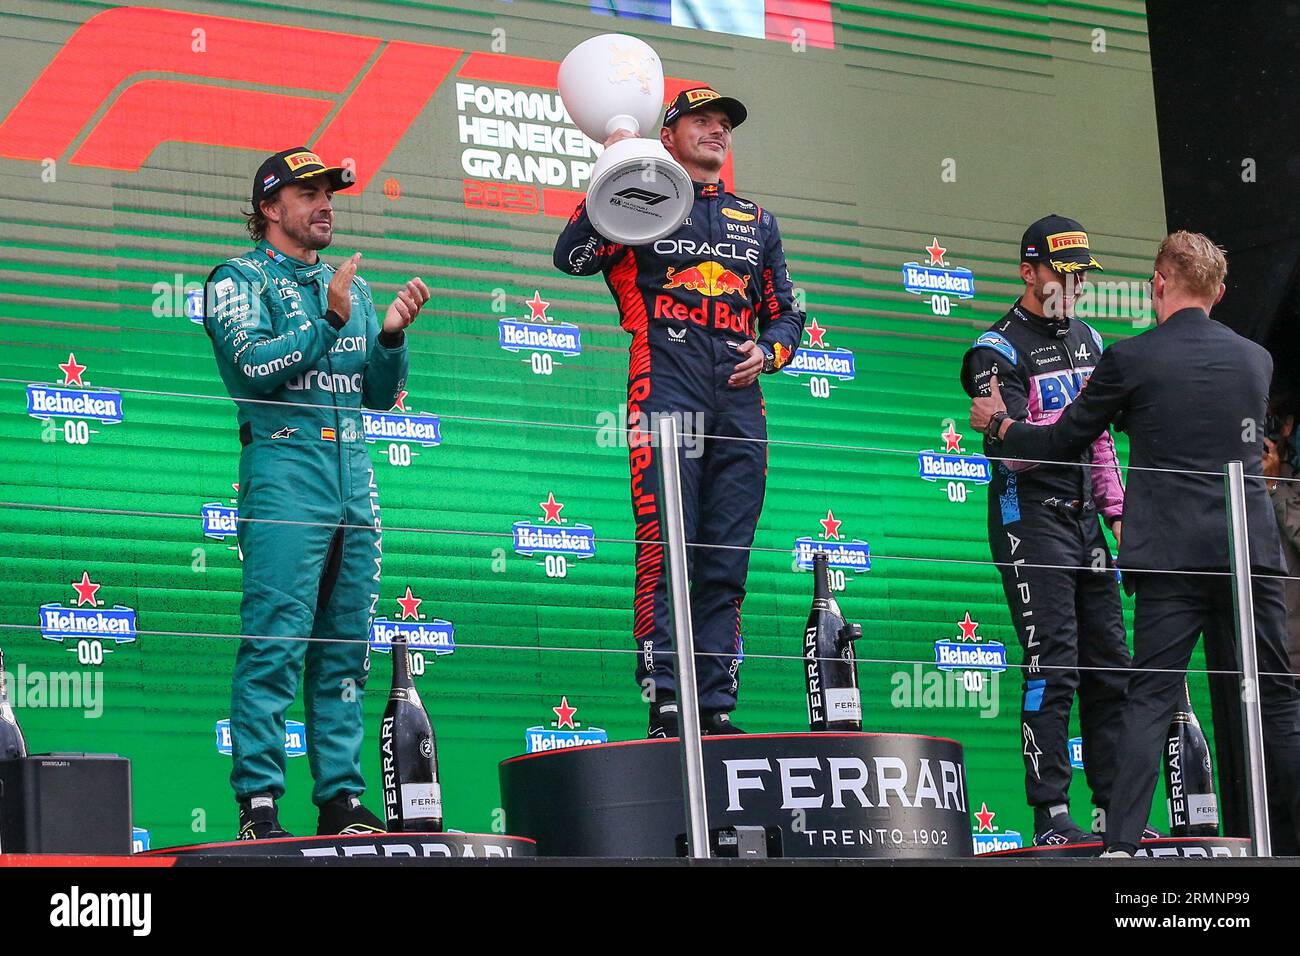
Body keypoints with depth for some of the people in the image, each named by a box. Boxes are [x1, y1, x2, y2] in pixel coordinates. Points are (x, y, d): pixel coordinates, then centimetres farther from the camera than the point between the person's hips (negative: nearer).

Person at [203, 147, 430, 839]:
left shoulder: (349, 285, 22)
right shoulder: (241, 279, 5)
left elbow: (380, 394, 18)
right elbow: (257, 366, -11)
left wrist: (392, 334, 1)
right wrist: (329, 320, -16)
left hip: (354, 474, 6)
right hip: (284, 469, -6)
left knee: (345, 650, 5)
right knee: (275, 643, -12)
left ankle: (341, 799, 8)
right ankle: (258, 802, -12)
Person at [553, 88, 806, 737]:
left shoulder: (755, 222, 25)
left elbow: (786, 312, 27)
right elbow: (572, 257, -4)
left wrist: (767, 351, 6)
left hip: (738, 394, 5)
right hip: (666, 384, -4)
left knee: (726, 563, 1)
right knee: (665, 548, -14)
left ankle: (716, 708, 2)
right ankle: (663, 702, -15)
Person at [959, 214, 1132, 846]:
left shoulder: (1087, 339, 16)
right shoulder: (998, 350, -9)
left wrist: (1116, 511, 17)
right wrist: (1076, 414, -32)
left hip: (1085, 519, 8)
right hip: (1031, 516, -8)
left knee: (1110, 667, 7)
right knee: (1053, 665, -13)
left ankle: (1113, 811, 13)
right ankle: (1051, 817, -11)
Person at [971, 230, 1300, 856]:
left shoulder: (1130, 359, -1)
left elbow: (1063, 441, 7)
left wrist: (998, 424, 26)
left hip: (1171, 555, -3)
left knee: (1151, 698, -3)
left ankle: (1122, 841, -12)